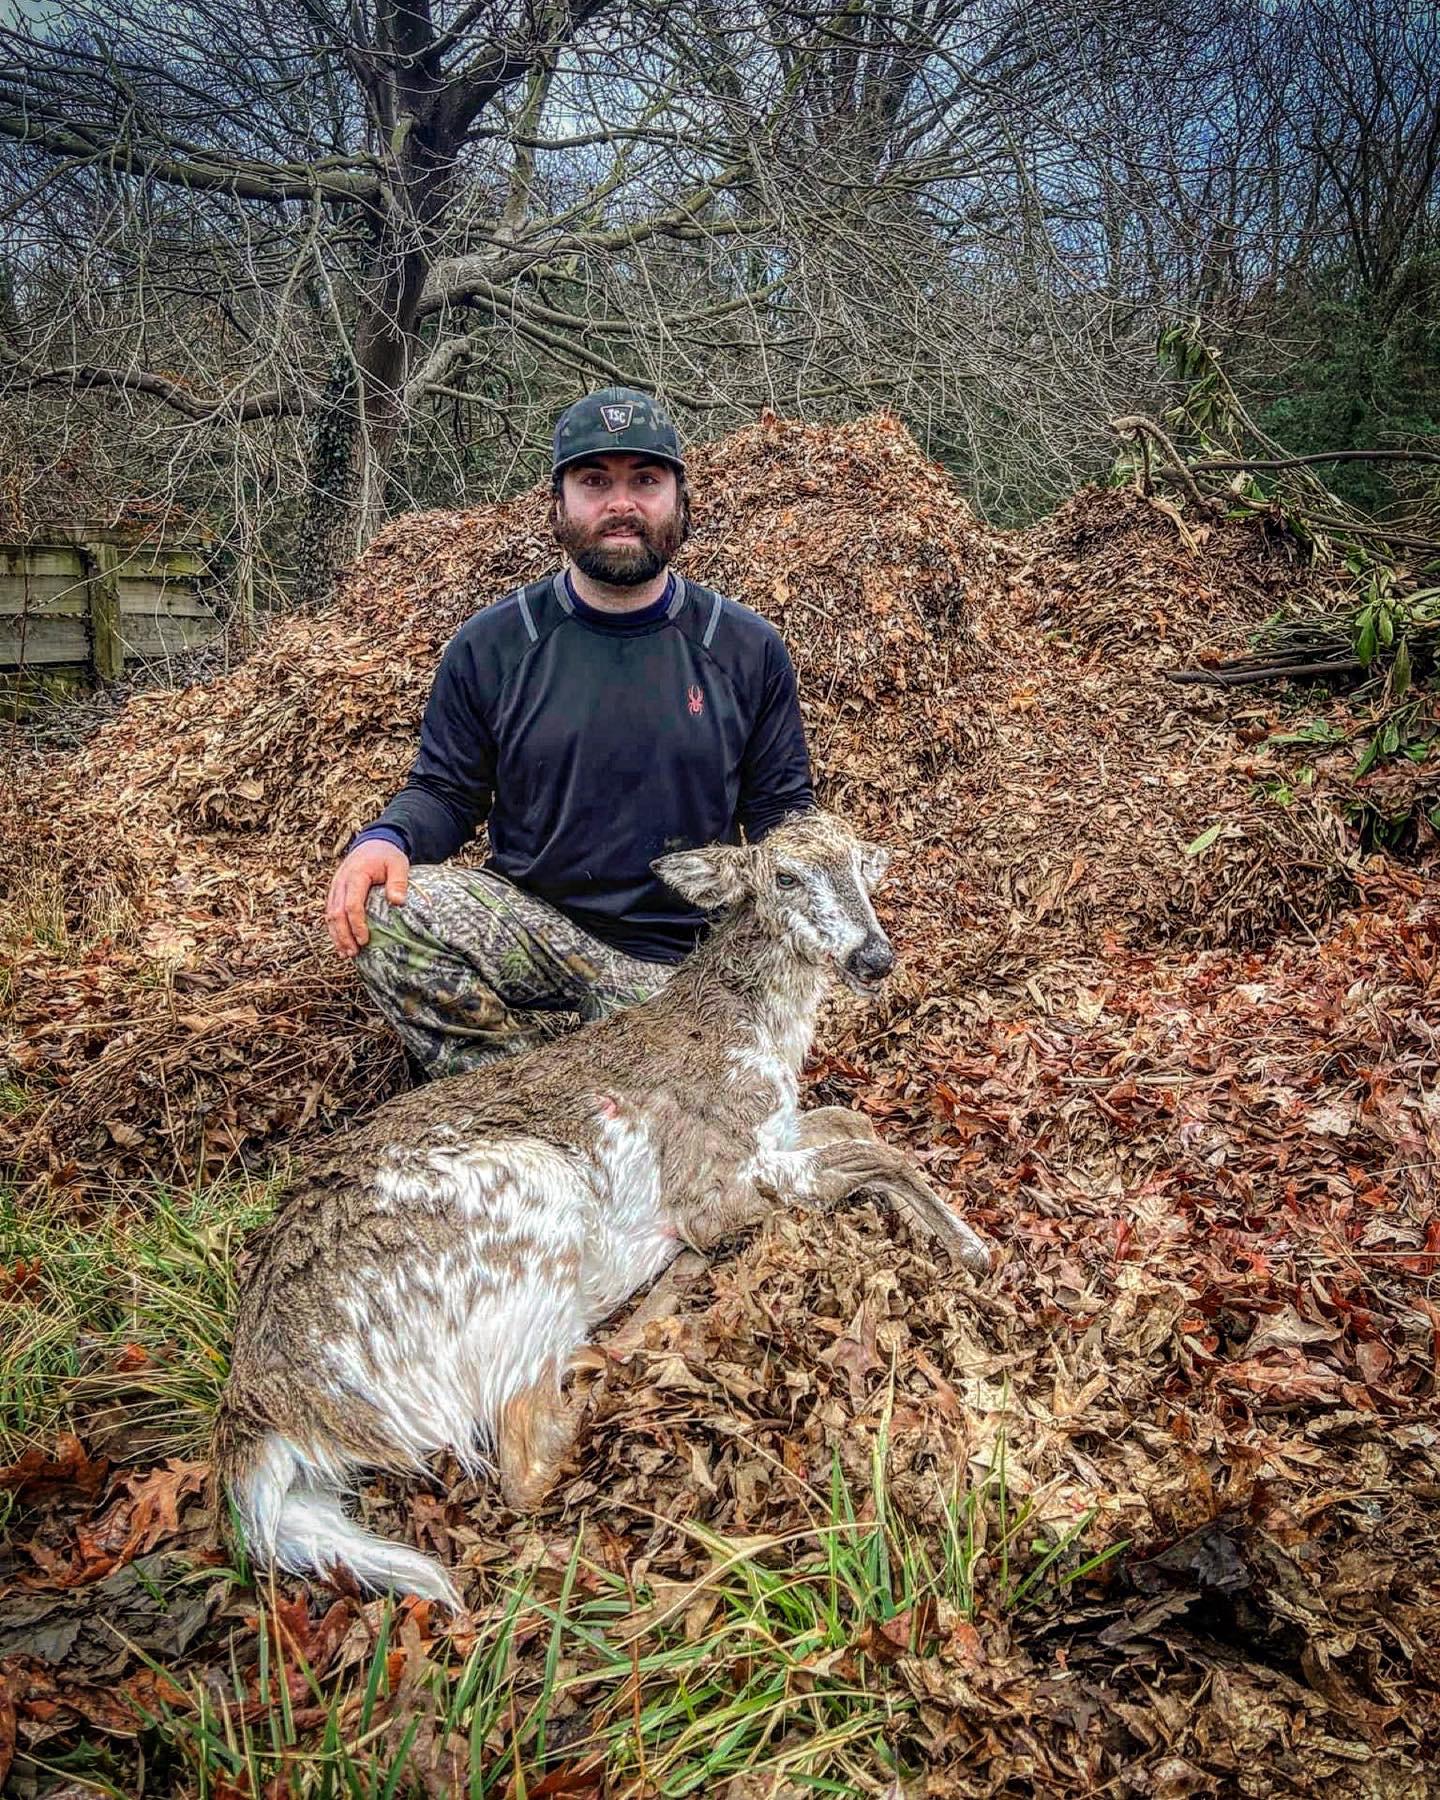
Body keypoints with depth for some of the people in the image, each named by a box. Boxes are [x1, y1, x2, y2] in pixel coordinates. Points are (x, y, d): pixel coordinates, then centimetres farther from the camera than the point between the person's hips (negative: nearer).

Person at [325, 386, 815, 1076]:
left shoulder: (749, 651, 5)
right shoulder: (491, 644, 3)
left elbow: (783, 810, 10)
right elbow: (444, 790, 8)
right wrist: (385, 838, -15)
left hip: (676, 961, 0)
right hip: (523, 926, 1)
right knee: (382, 913, -29)